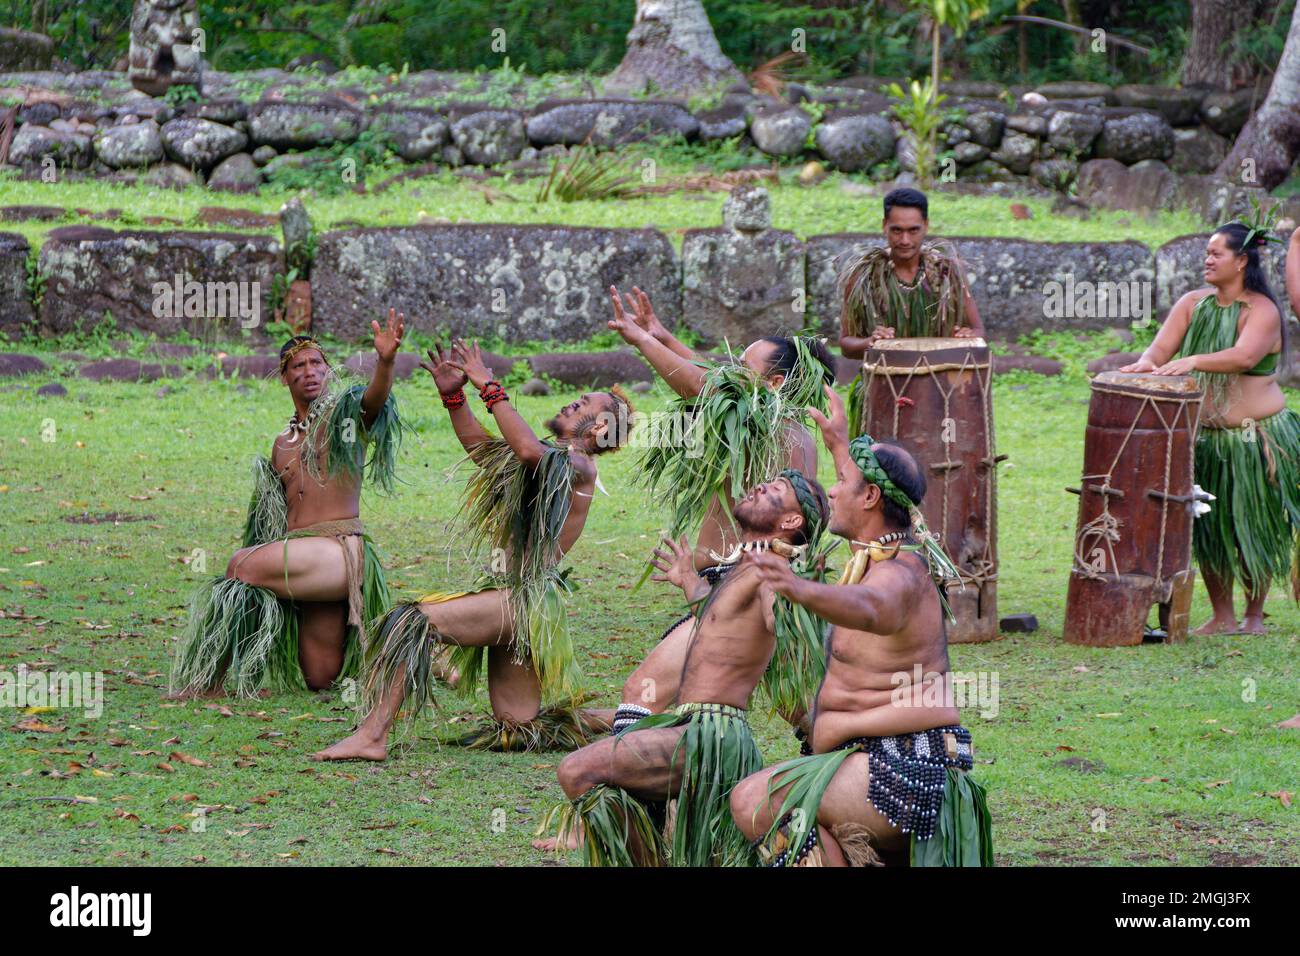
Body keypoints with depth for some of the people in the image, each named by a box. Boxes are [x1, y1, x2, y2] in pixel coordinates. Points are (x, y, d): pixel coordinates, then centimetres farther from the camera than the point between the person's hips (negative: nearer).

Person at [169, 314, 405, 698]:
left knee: (243, 566, -26)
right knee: (320, 678, 5)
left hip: (341, 549, -7)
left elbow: (375, 397, -22)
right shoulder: (283, 444, 22)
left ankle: (213, 680, -15)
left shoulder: (344, 415, 2)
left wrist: (385, 361, -43)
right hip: (295, 549, 7)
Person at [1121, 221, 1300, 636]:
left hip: (1256, 437, -5)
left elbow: (1244, 356, -29)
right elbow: (1162, 346, -1)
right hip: (1205, 437, 5)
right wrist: (1147, 363, -26)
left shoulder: (1262, 311, -11)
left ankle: (1254, 617, 16)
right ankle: (1222, 617, 16)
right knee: (1208, 528, 5)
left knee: (1254, 528, 1)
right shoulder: (1193, 304, 7)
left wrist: (1193, 361, -43)